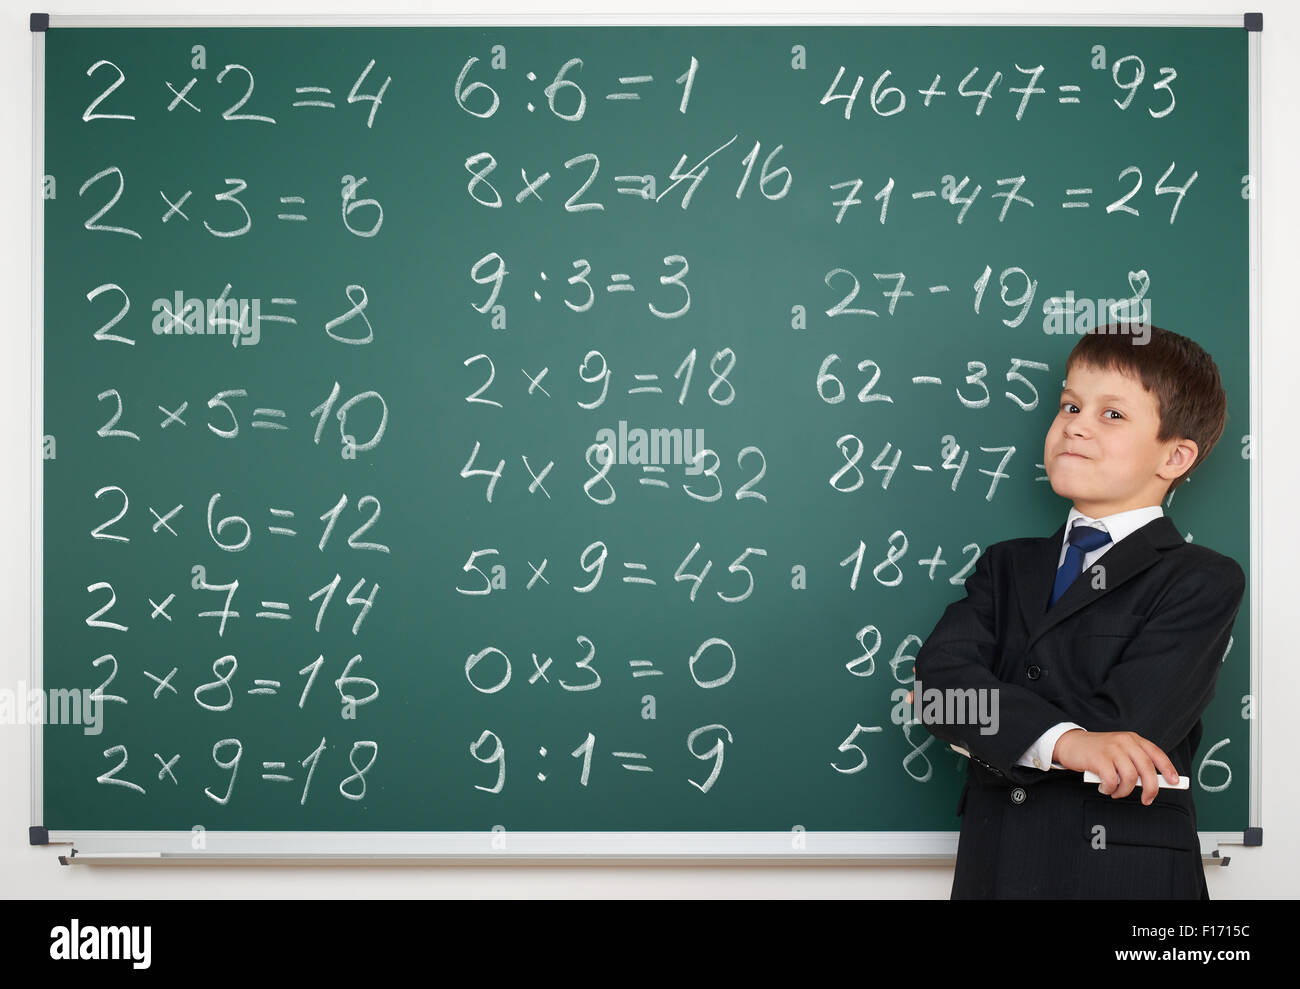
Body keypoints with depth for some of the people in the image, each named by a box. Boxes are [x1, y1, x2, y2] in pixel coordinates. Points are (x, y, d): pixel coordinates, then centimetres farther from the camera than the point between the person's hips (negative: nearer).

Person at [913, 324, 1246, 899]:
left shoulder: (1202, 581, -7)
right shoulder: (1008, 566, 8)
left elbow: (1125, 723, -19)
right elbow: (939, 672, -9)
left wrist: (973, 710, -10)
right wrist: (1059, 738, -25)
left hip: (1124, 874, -4)